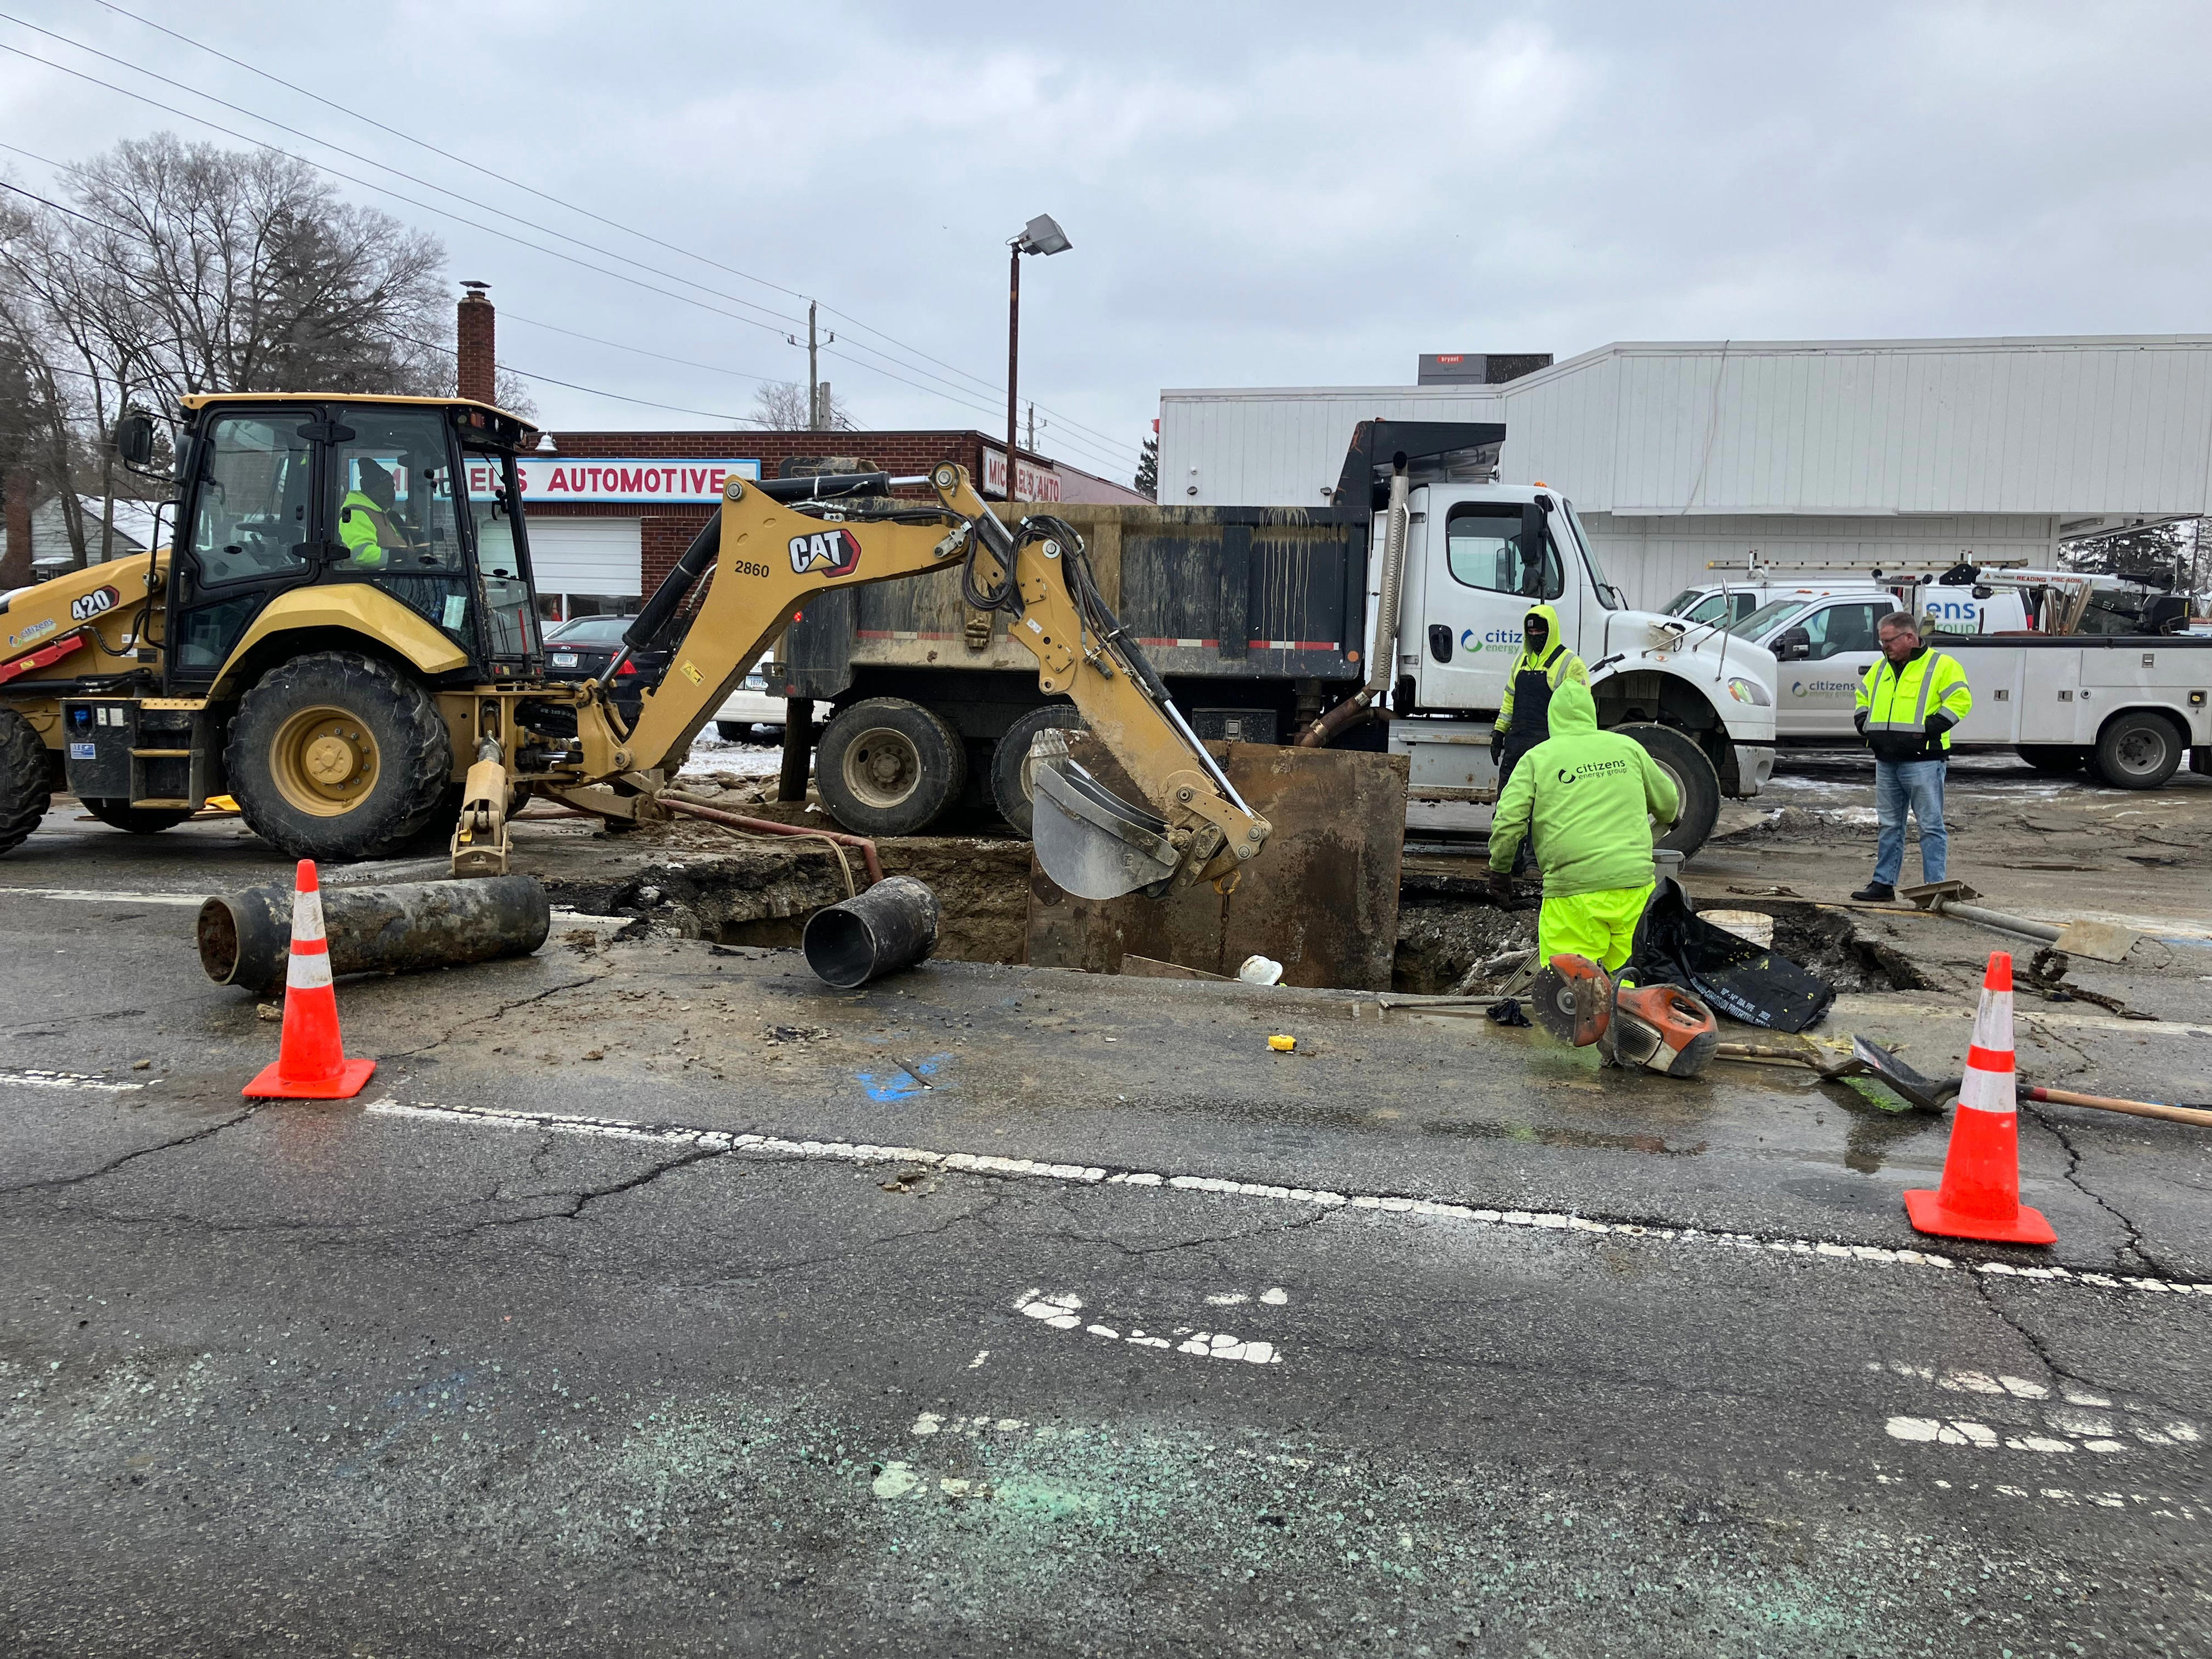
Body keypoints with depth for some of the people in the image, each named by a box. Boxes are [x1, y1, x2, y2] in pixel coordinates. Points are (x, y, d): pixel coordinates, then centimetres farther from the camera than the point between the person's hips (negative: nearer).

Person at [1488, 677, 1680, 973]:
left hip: (1574, 891, -3)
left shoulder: (1537, 758, 4)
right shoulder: (1628, 747, 13)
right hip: (1635, 883, 3)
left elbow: (1508, 822, -5)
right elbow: (1668, 804, 26)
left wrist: (1500, 870, 11)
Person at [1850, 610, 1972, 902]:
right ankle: (1883, 884, 18)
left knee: (1930, 826, -2)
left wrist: (1929, 729, -16)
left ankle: (1935, 888, 1)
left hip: (1923, 761, -7)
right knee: (1889, 825, 12)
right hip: (1886, 761, 7)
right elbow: (1862, 695, 29)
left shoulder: (1942, 665, -4)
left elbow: (1961, 700, -11)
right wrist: (1864, 724, 11)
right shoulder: (1880, 668, 16)